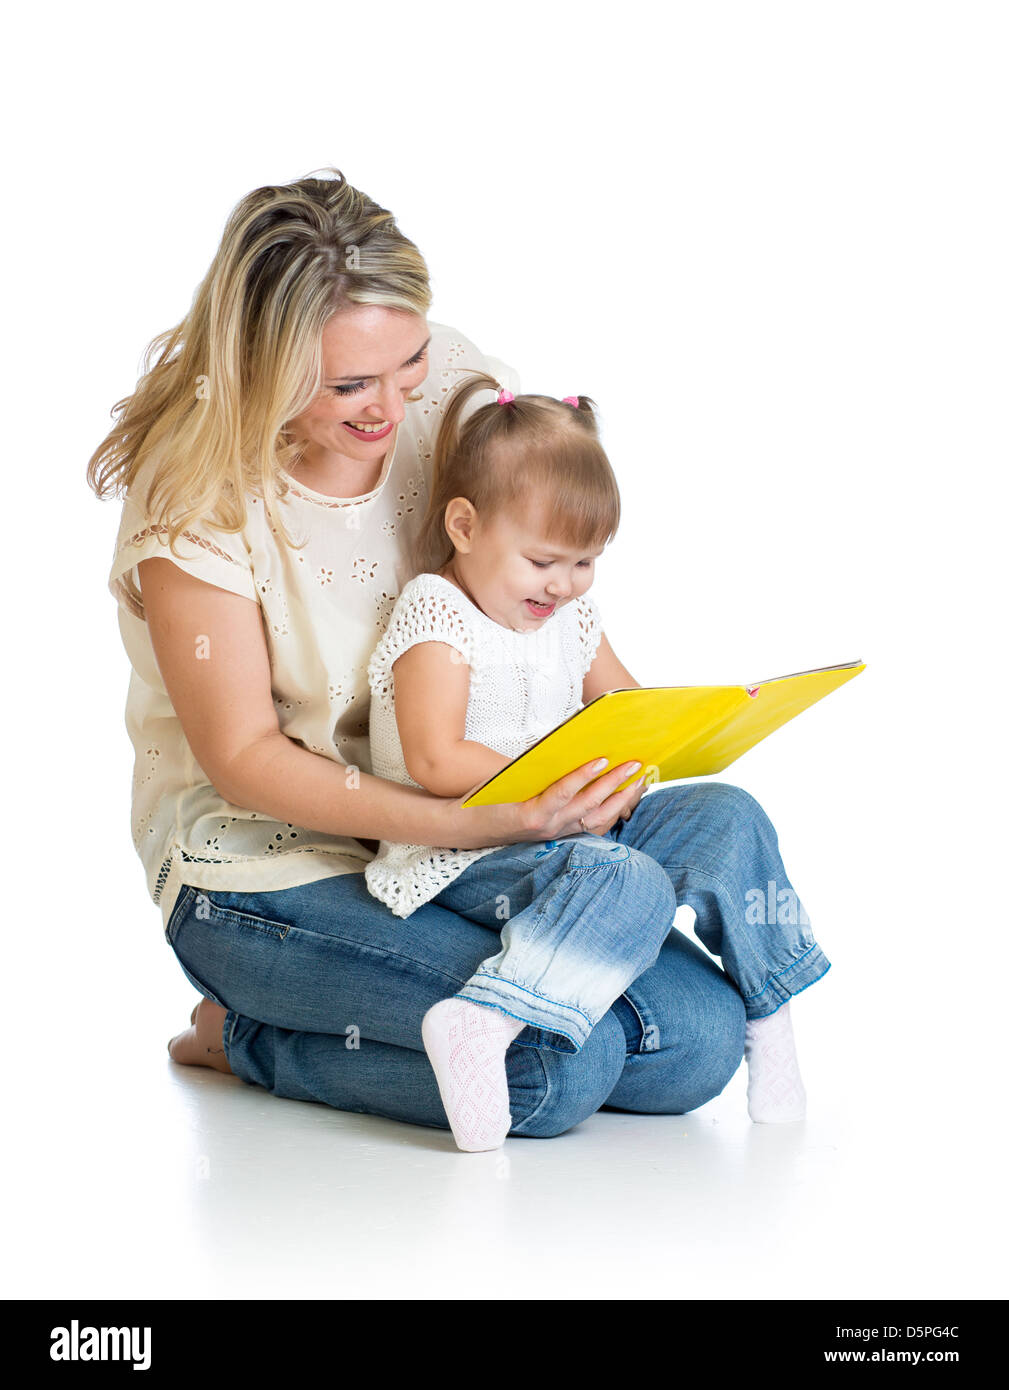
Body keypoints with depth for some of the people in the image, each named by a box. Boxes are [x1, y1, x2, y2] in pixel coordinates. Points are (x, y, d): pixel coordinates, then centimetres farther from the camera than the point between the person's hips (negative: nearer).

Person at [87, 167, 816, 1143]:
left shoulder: (454, 389, -6)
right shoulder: (195, 494, -19)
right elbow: (243, 758, -19)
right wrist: (477, 823, -31)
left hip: (468, 827, 6)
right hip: (269, 868, -5)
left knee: (701, 1037, -10)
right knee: (558, 1066, -25)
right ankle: (242, 1036, -2)